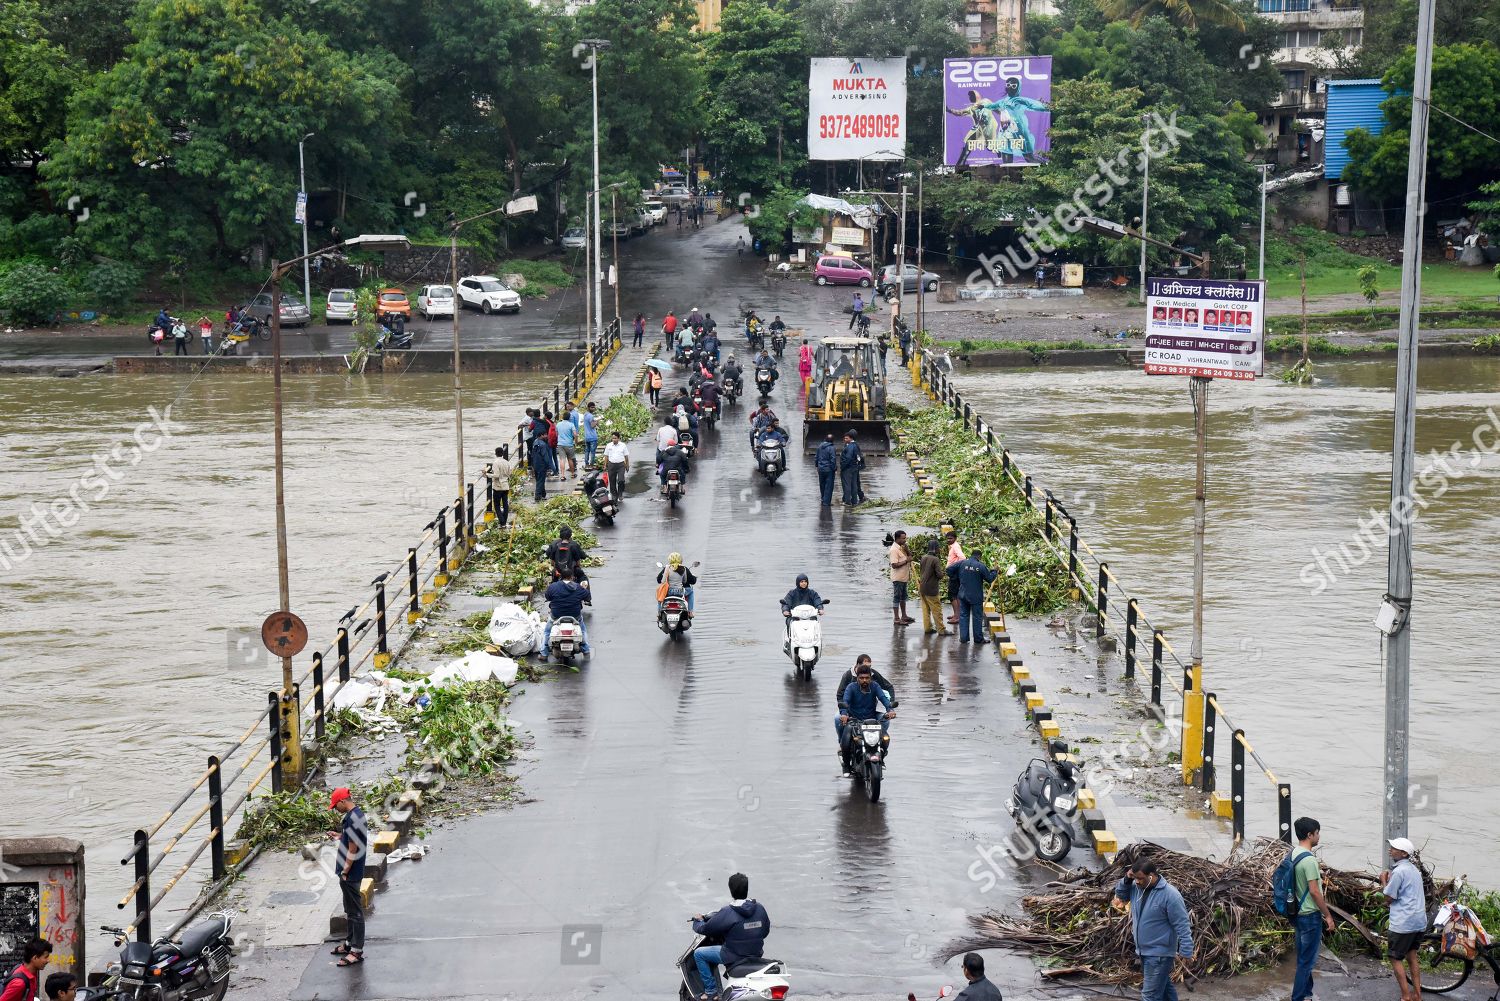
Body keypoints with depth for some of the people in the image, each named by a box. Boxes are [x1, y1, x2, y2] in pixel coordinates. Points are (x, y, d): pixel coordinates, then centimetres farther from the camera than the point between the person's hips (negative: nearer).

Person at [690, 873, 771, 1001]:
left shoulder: (727, 913, -21)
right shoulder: (760, 909, -4)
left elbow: (706, 929, -11)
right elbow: (765, 931, 10)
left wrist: (698, 921, 11)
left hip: (734, 957, -6)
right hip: (756, 955, 6)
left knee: (698, 953, 8)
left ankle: (711, 990, 5)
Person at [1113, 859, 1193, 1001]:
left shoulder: (1170, 895, -23)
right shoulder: (1137, 887, -1)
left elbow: (1182, 926, -20)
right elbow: (1120, 893, 16)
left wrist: (1186, 951, -21)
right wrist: (1127, 879, -4)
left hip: (1159, 954, -8)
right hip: (1144, 951, 8)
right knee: (1164, 986, 23)